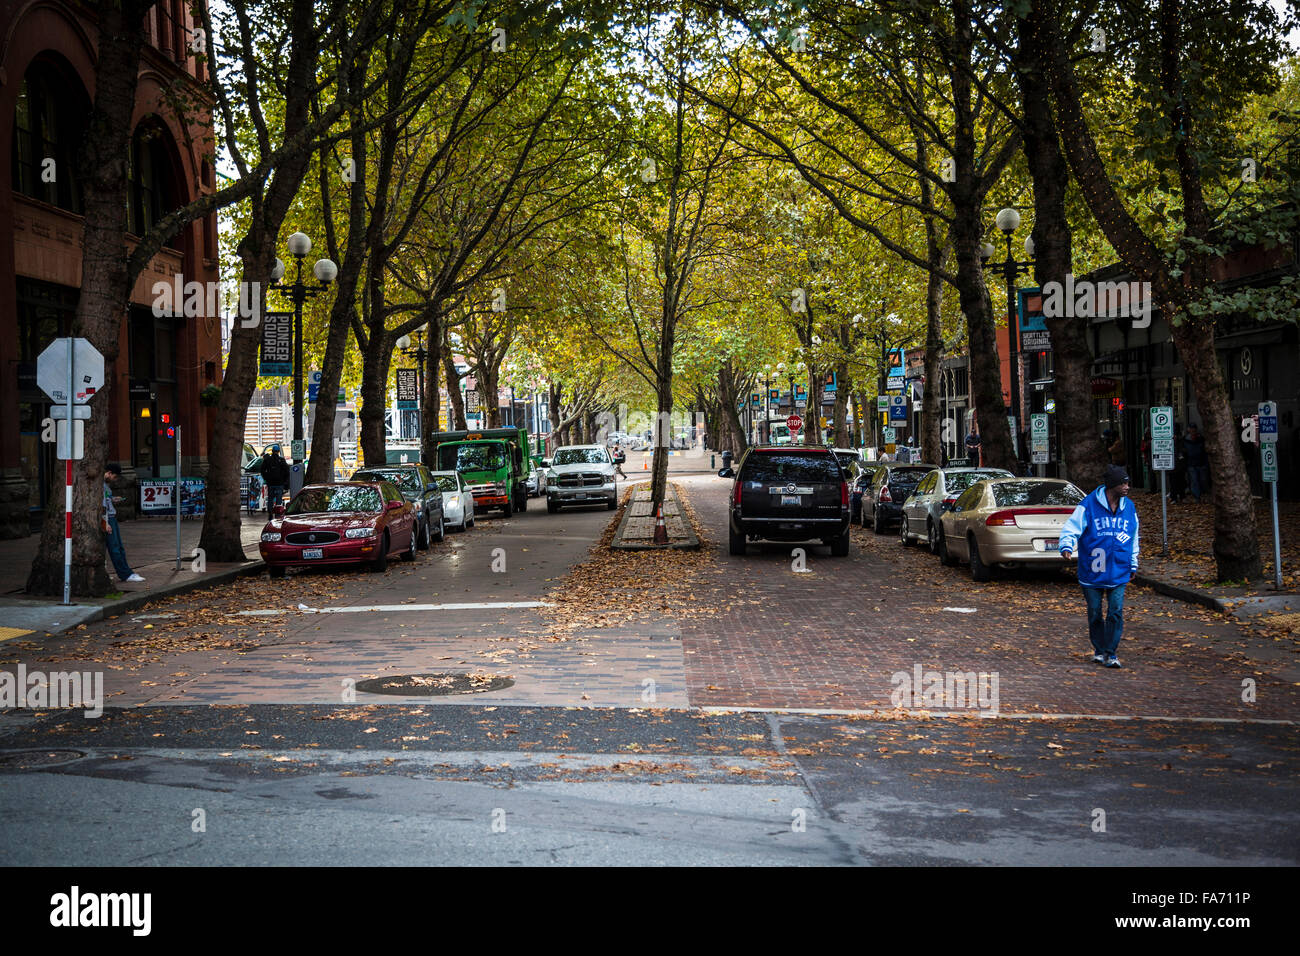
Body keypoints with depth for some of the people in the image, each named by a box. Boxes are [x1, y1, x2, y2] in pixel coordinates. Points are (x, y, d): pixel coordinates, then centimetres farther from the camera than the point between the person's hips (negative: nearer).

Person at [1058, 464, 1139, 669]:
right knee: (1095, 614, 7)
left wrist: (1133, 564, 21)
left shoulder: (1129, 507, 6)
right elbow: (1071, 528, -9)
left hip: (1118, 574, 2)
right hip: (1092, 573, -2)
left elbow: (1133, 538, 19)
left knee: (1116, 612, -8)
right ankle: (1099, 650, 24)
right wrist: (1066, 546, -29)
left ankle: (1111, 653, 0)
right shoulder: (1089, 505, -9)